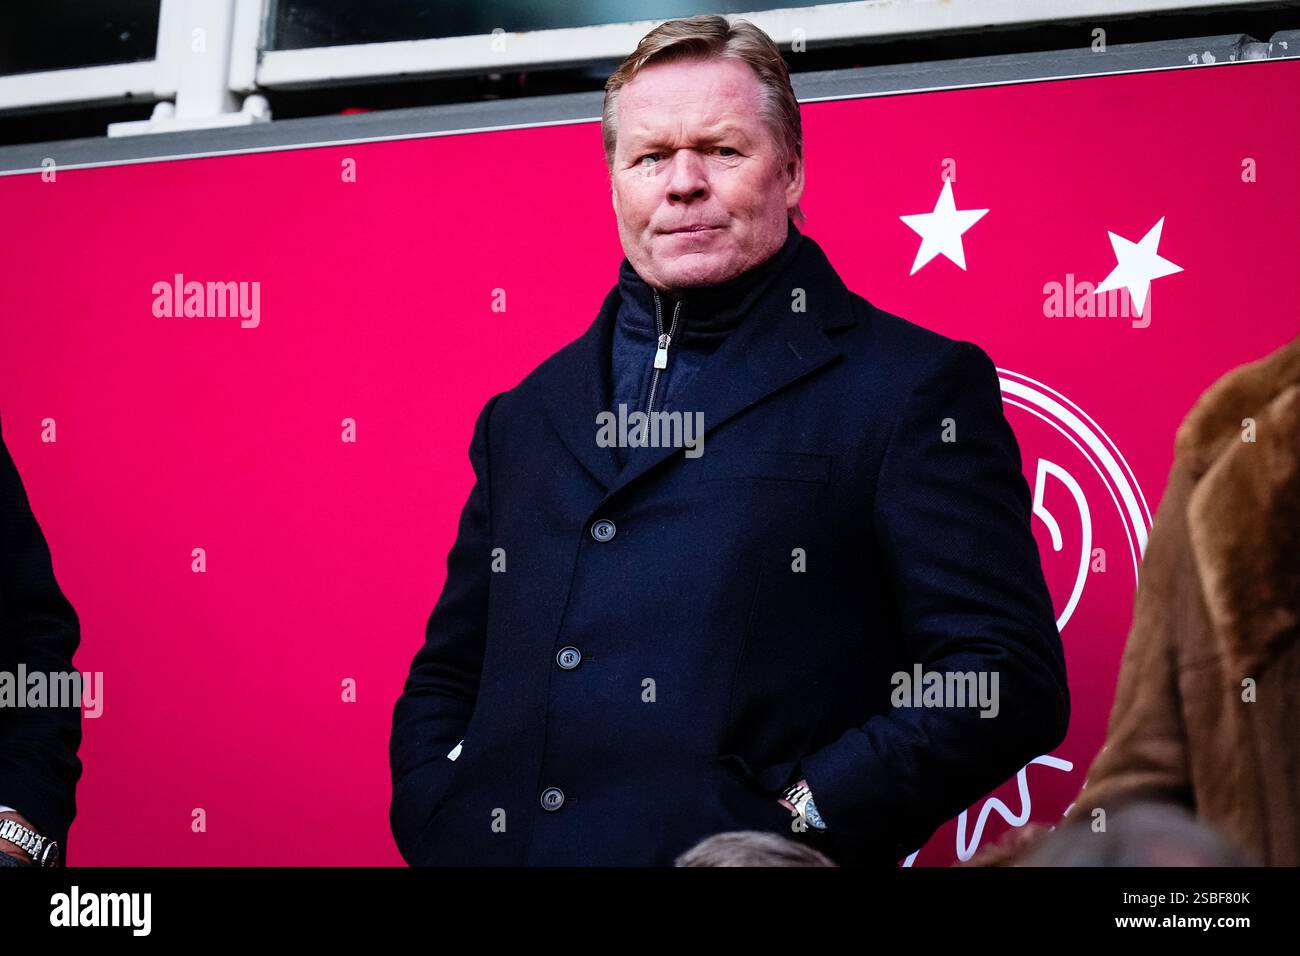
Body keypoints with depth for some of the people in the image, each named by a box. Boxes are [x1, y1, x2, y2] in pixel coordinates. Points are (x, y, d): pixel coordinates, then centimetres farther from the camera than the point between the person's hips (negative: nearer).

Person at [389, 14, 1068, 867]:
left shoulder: (912, 390, -1)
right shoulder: (526, 418, 16)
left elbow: (1004, 675, -9)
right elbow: (445, 678, 21)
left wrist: (797, 825, -15)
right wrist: (436, 826, 2)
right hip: (499, 847, 5)